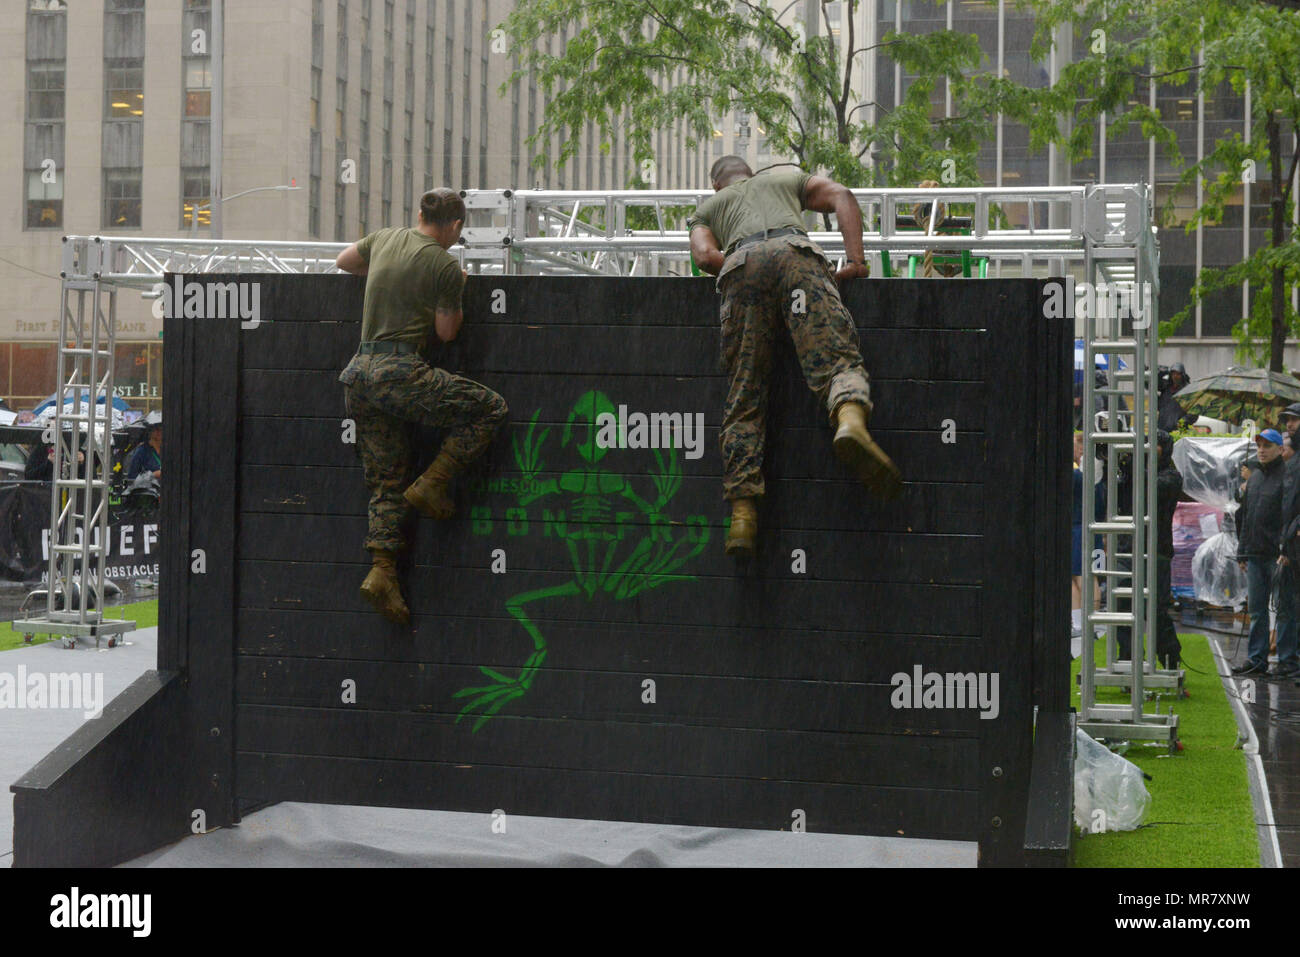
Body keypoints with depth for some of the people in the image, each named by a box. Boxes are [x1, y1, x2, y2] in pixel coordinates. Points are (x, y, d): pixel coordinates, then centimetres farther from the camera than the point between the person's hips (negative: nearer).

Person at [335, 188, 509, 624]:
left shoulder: (386, 238, 14)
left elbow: (343, 261, 32)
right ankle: (431, 483, -1)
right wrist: (457, 291, 18)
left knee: (386, 481, 10)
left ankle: (382, 572, 1)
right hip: (400, 372, -7)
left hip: (359, 373, 7)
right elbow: (447, 332, 3)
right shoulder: (446, 266, -5)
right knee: (490, 408, 4)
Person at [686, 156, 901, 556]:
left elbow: (705, 255, 15)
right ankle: (851, 420, -48)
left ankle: (743, 512, -12)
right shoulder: (787, 178, 40)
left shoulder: (707, 208, 37)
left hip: (740, 264, 1)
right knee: (837, 358, -14)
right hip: (793, 250, -1)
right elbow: (841, 196, 22)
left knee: (744, 398, -1)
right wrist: (855, 260, 16)